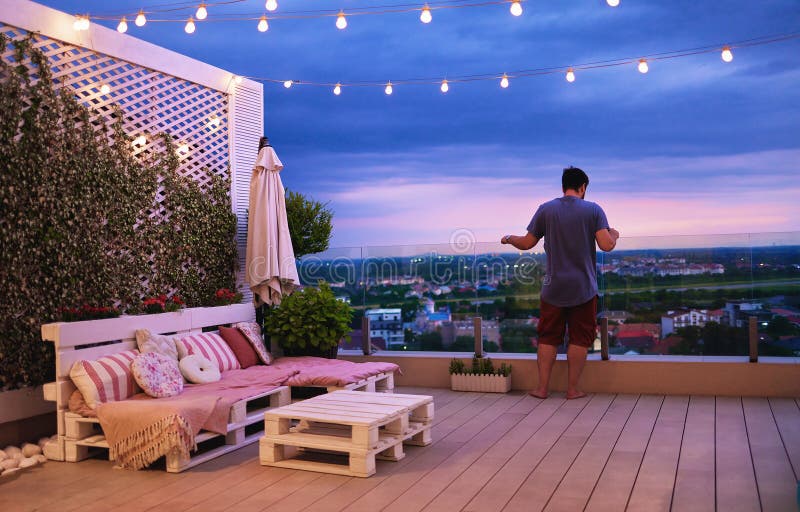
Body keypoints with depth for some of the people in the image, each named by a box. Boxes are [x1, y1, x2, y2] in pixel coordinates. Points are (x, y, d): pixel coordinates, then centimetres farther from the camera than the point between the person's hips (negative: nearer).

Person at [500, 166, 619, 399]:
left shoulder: (546, 209, -1)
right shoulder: (594, 210, -4)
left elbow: (527, 243, 1)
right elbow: (607, 245, -13)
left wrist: (509, 238, 21)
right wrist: (614, 235, 10)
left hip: (554, 287, 1)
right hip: (583, 287, -1)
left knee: (548, 337, 9)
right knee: (579, 338, 7)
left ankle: (542, 387, 12)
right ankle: (573, 389, 11)